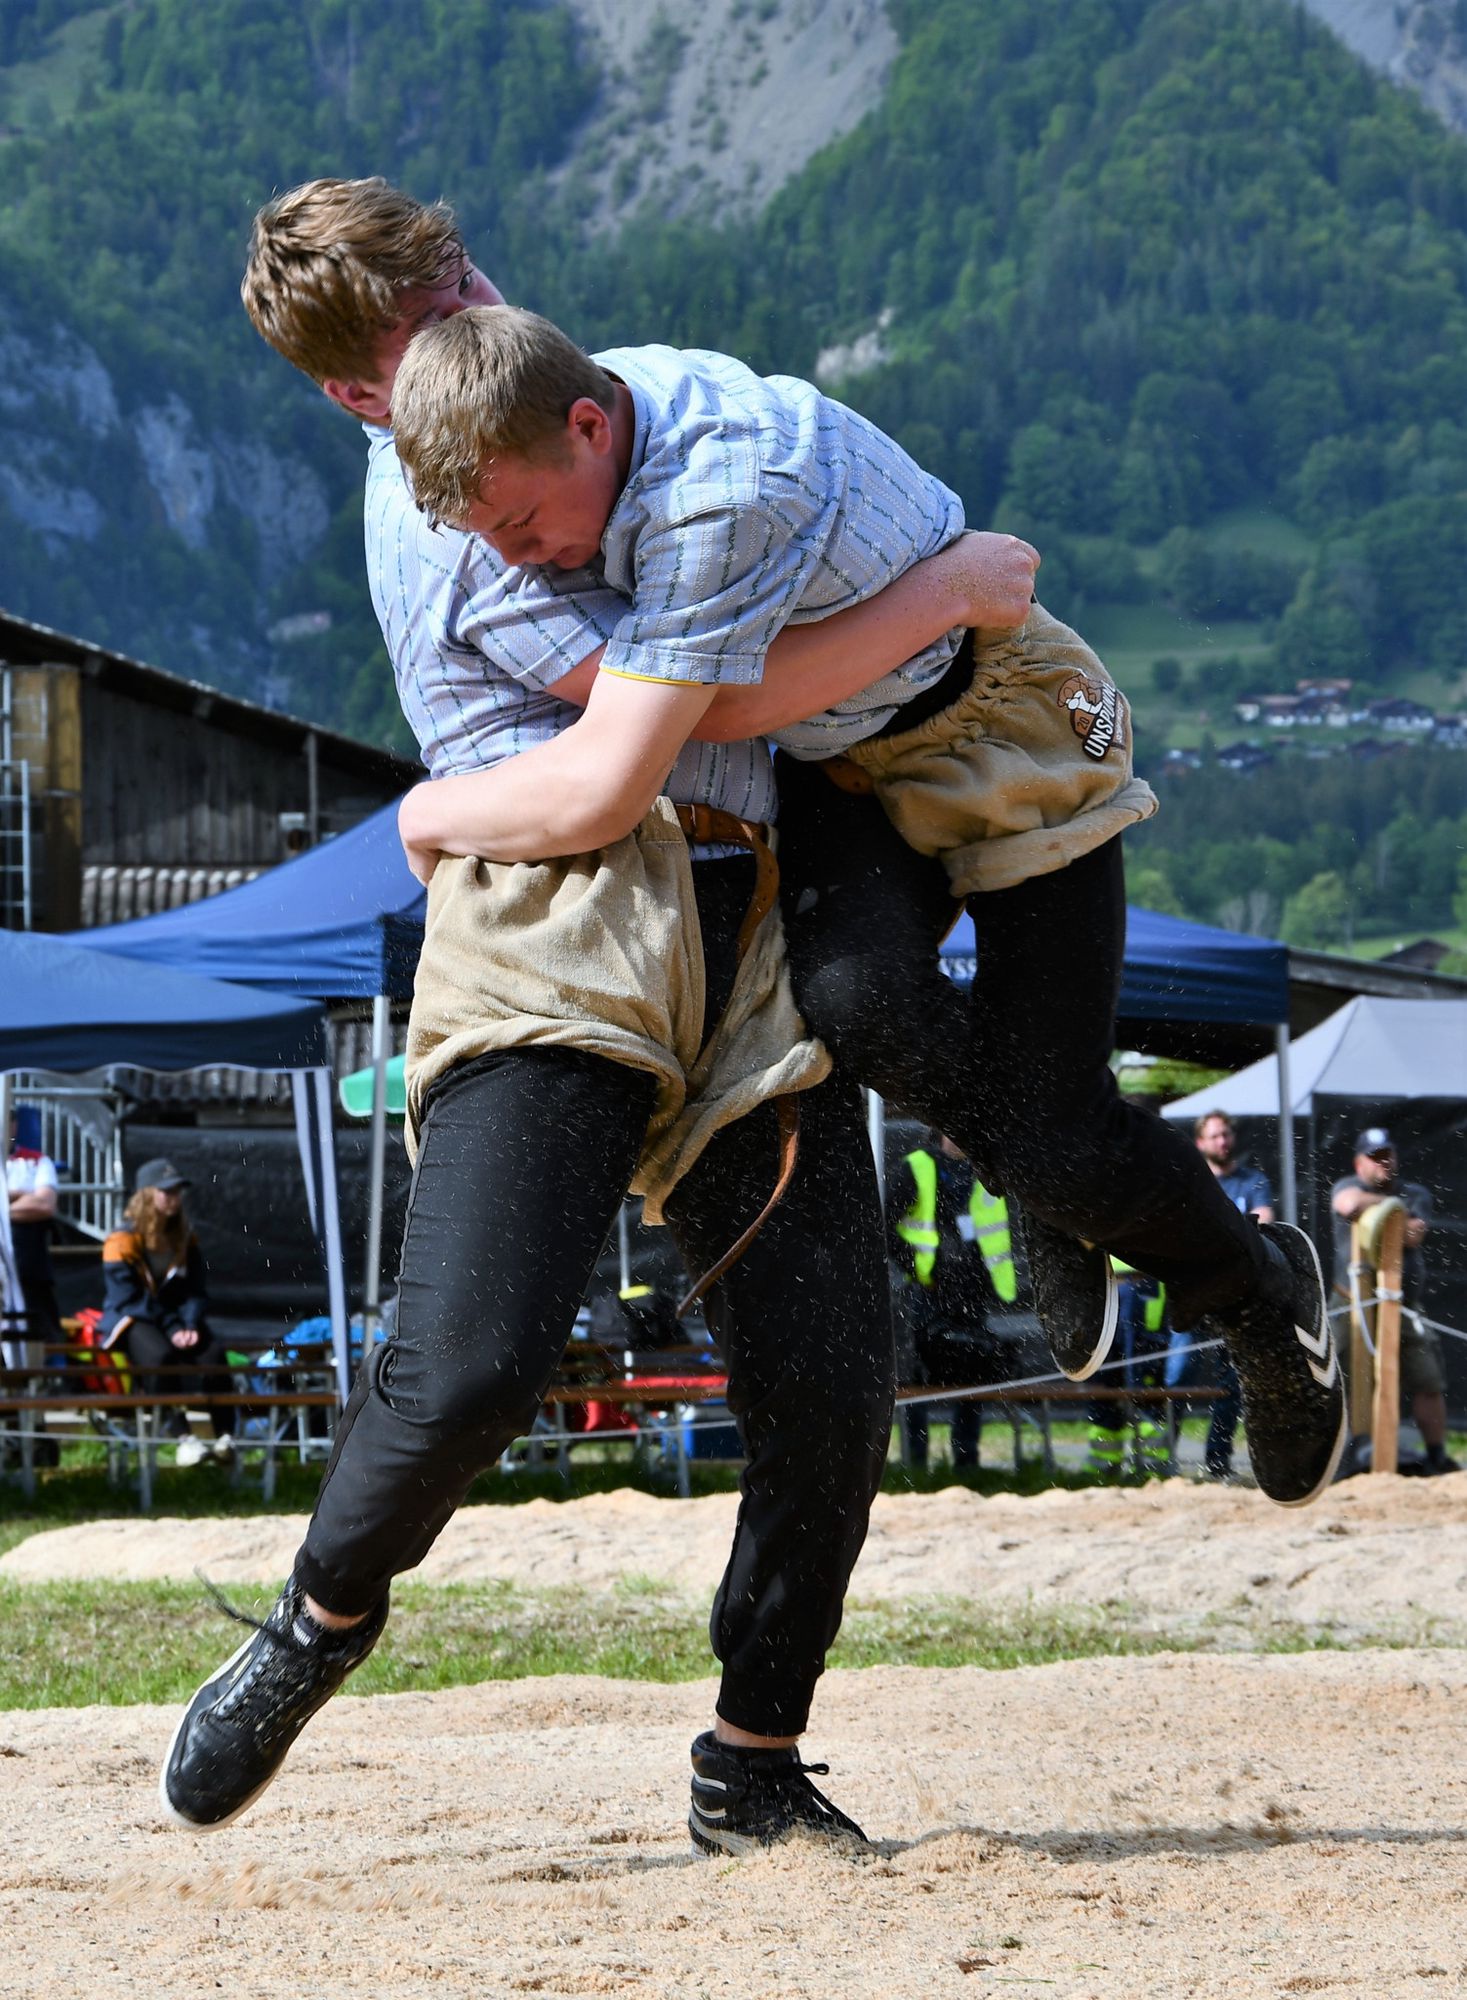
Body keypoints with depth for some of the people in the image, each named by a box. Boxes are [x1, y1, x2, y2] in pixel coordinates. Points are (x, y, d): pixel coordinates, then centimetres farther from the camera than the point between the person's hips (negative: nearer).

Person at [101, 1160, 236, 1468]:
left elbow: (196, 1289, 9)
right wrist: (172, 1328, -23)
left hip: (175, 1317, 5)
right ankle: (182, 1437, -42)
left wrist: (190, 1325, -13)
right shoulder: (123, 1241, -8)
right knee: (160, 1356, -37)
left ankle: (225, 1437, -28)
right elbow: (130, 1298, -14)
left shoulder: (185, 1239, 11)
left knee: (213, 1352, -25)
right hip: (132, 1319, -5)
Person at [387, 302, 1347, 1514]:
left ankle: (1261, 1292, 21)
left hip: (1004, 732, -7)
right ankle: (1055, 1209, 4)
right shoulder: (568, 413, -12)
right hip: (846, 764, 7)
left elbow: (602, 795, -39)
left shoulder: (729, 496, -39)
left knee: (1055, 1152, -11)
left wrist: (432, 812, -21)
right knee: (854, 1007, -26)